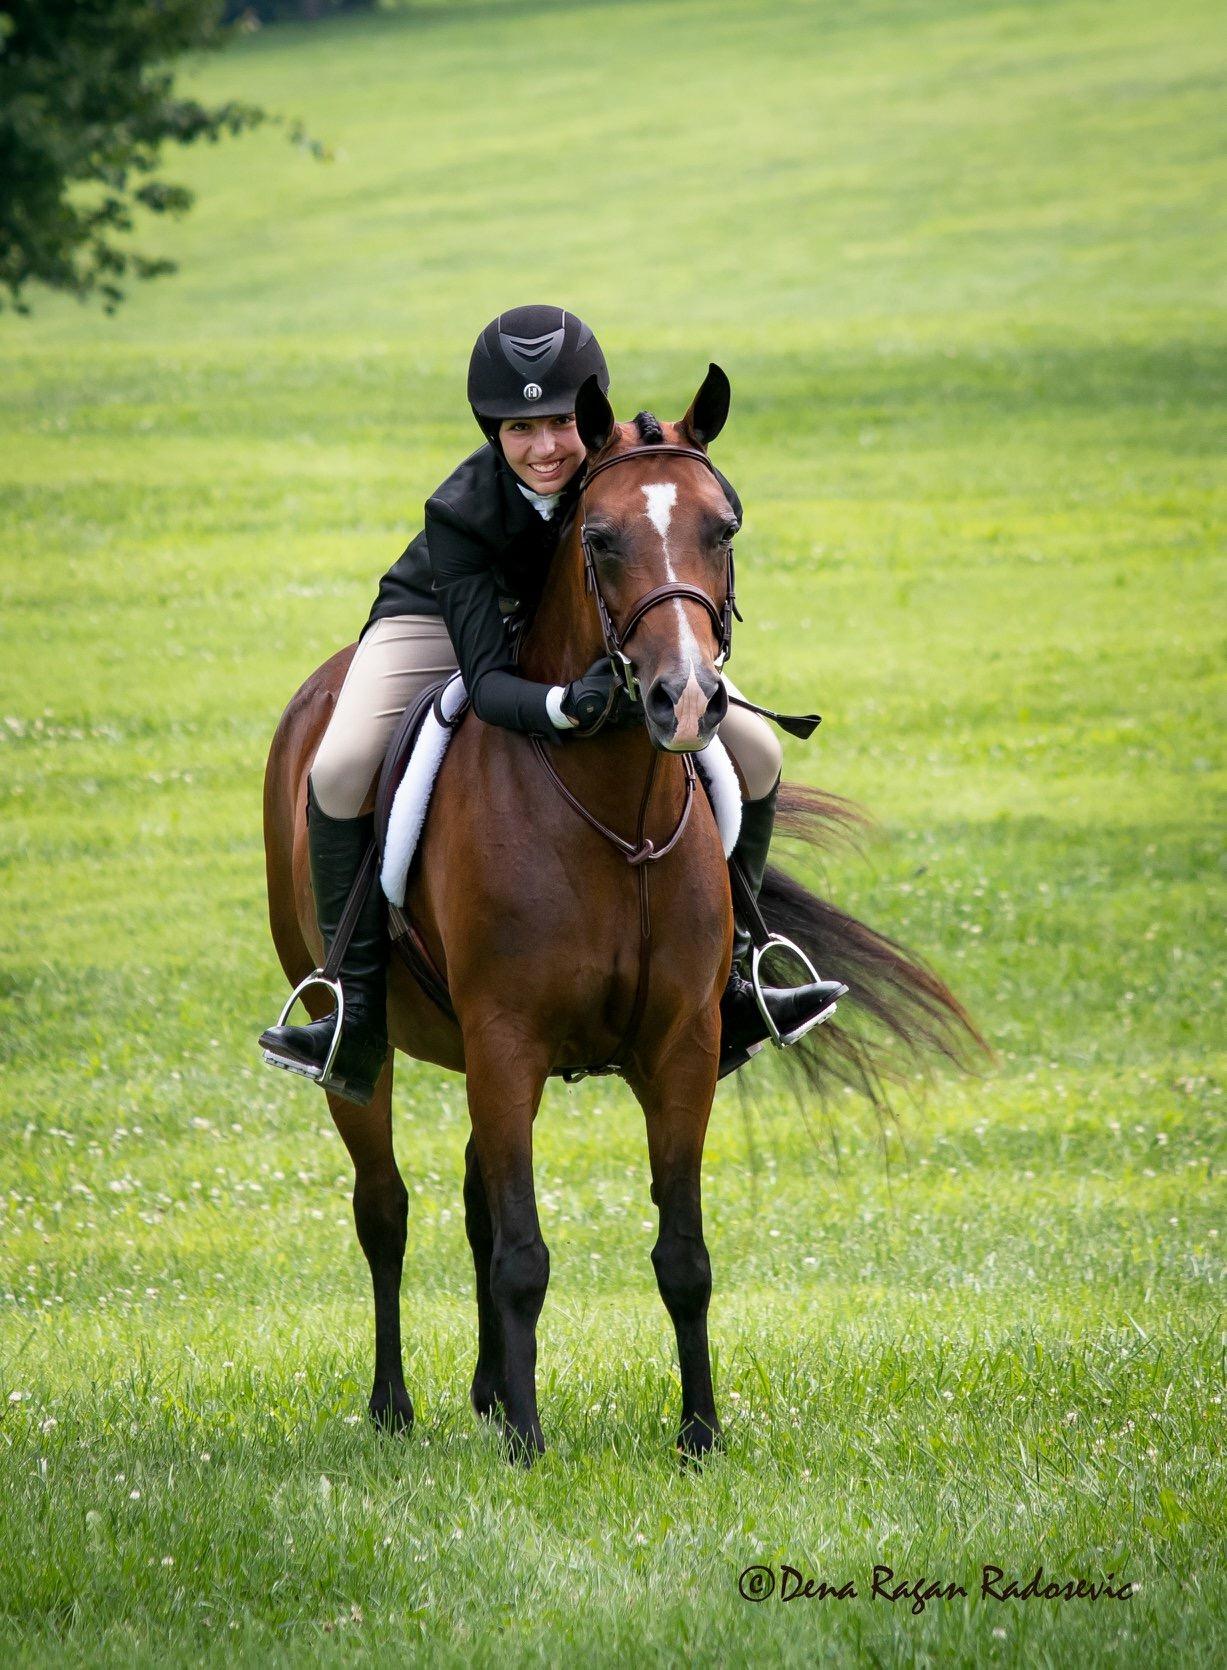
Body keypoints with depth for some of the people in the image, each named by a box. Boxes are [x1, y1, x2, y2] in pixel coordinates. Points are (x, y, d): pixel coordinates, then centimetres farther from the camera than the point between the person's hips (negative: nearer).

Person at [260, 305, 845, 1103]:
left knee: (756, 752, -9)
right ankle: (358, 1017, -19)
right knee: (339, 770, -29)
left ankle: (724, 986, 6)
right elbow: (487, 679, -43)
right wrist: (564, 707, -65)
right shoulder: (463, 510, -38)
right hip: (447, 623, -3)